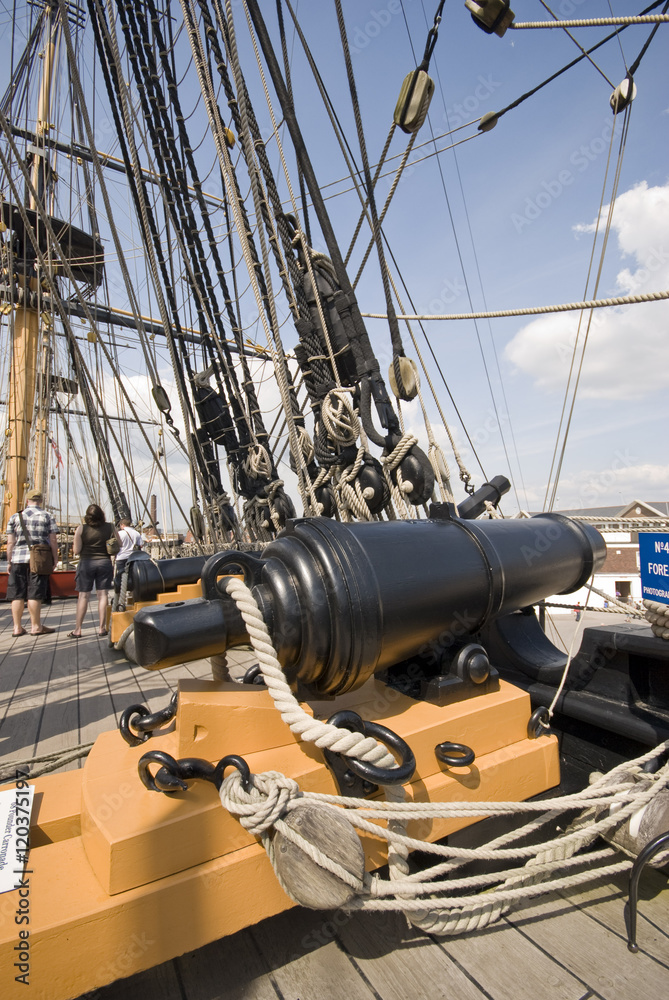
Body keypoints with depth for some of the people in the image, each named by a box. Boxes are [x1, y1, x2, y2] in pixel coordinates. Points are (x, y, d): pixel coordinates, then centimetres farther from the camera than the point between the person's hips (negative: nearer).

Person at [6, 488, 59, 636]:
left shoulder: (15, 517, 7)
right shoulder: (48, 516, 2)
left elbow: (10, 542, 5)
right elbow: (53, 540, -3)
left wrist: (9, 561, 11)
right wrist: (55, 558, 4)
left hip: (18, 558, 2)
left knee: (17, 595, 8)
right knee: (35, 594, 0)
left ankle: (17, 627, 12)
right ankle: (35, 626, 5)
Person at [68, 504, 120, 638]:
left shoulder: (81, 529, -7)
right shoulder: (110, 527, -2)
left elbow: (76, 551, -5)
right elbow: (119, 544, 5)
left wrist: (74, 542, 15)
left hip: (86, 563, -1)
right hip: (105, 562, 1)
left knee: (83, 596, 4)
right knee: (102, 595, 6)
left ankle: (77, 630, 9)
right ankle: (102, 628, 8)